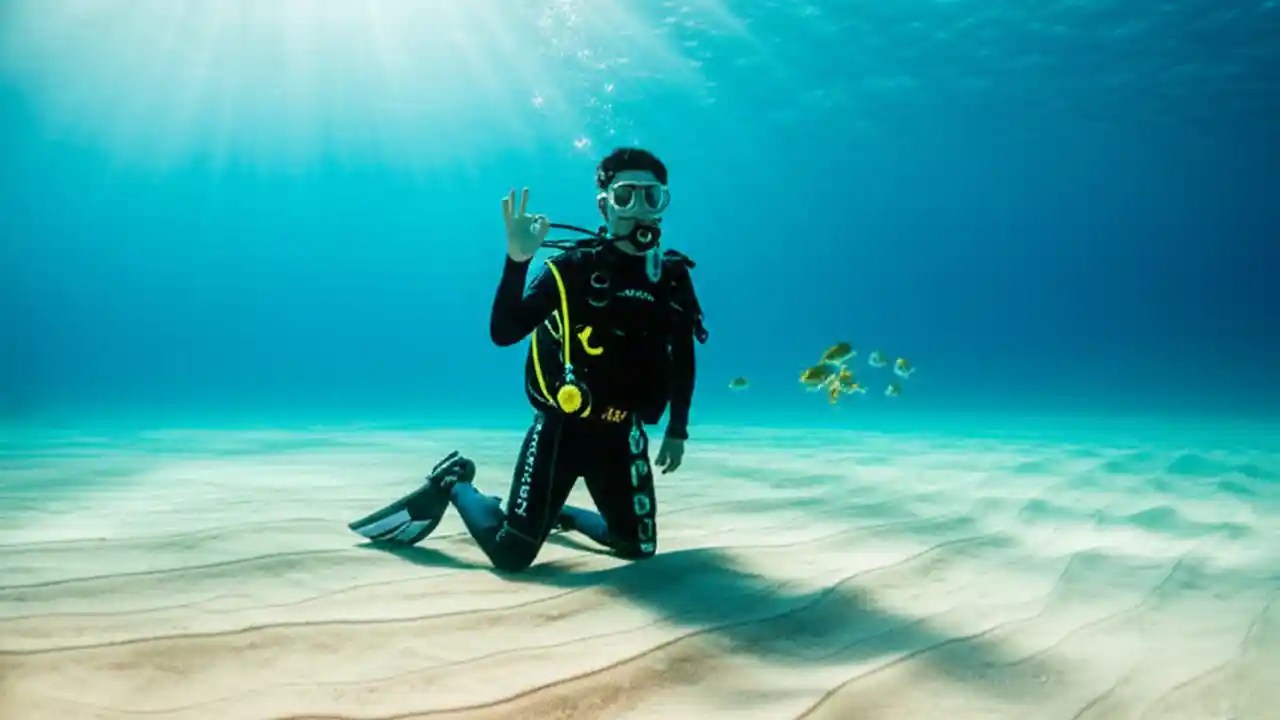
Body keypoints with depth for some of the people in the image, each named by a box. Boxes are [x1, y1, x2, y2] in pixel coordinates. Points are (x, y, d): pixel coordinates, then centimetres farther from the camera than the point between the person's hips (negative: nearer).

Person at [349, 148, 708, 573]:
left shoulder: (672, 277, 0)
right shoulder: (573, 266, -12)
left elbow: (682, 360, 13)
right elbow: (503, 333, -21)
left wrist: (677, 431, 11)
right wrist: (517, 260, -32)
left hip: (620, 435, 5)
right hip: (560, 427, -4)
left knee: (637, 547, 12)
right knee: (511, 555, -5)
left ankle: (558, 513, 38)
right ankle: (453, 484, 25)